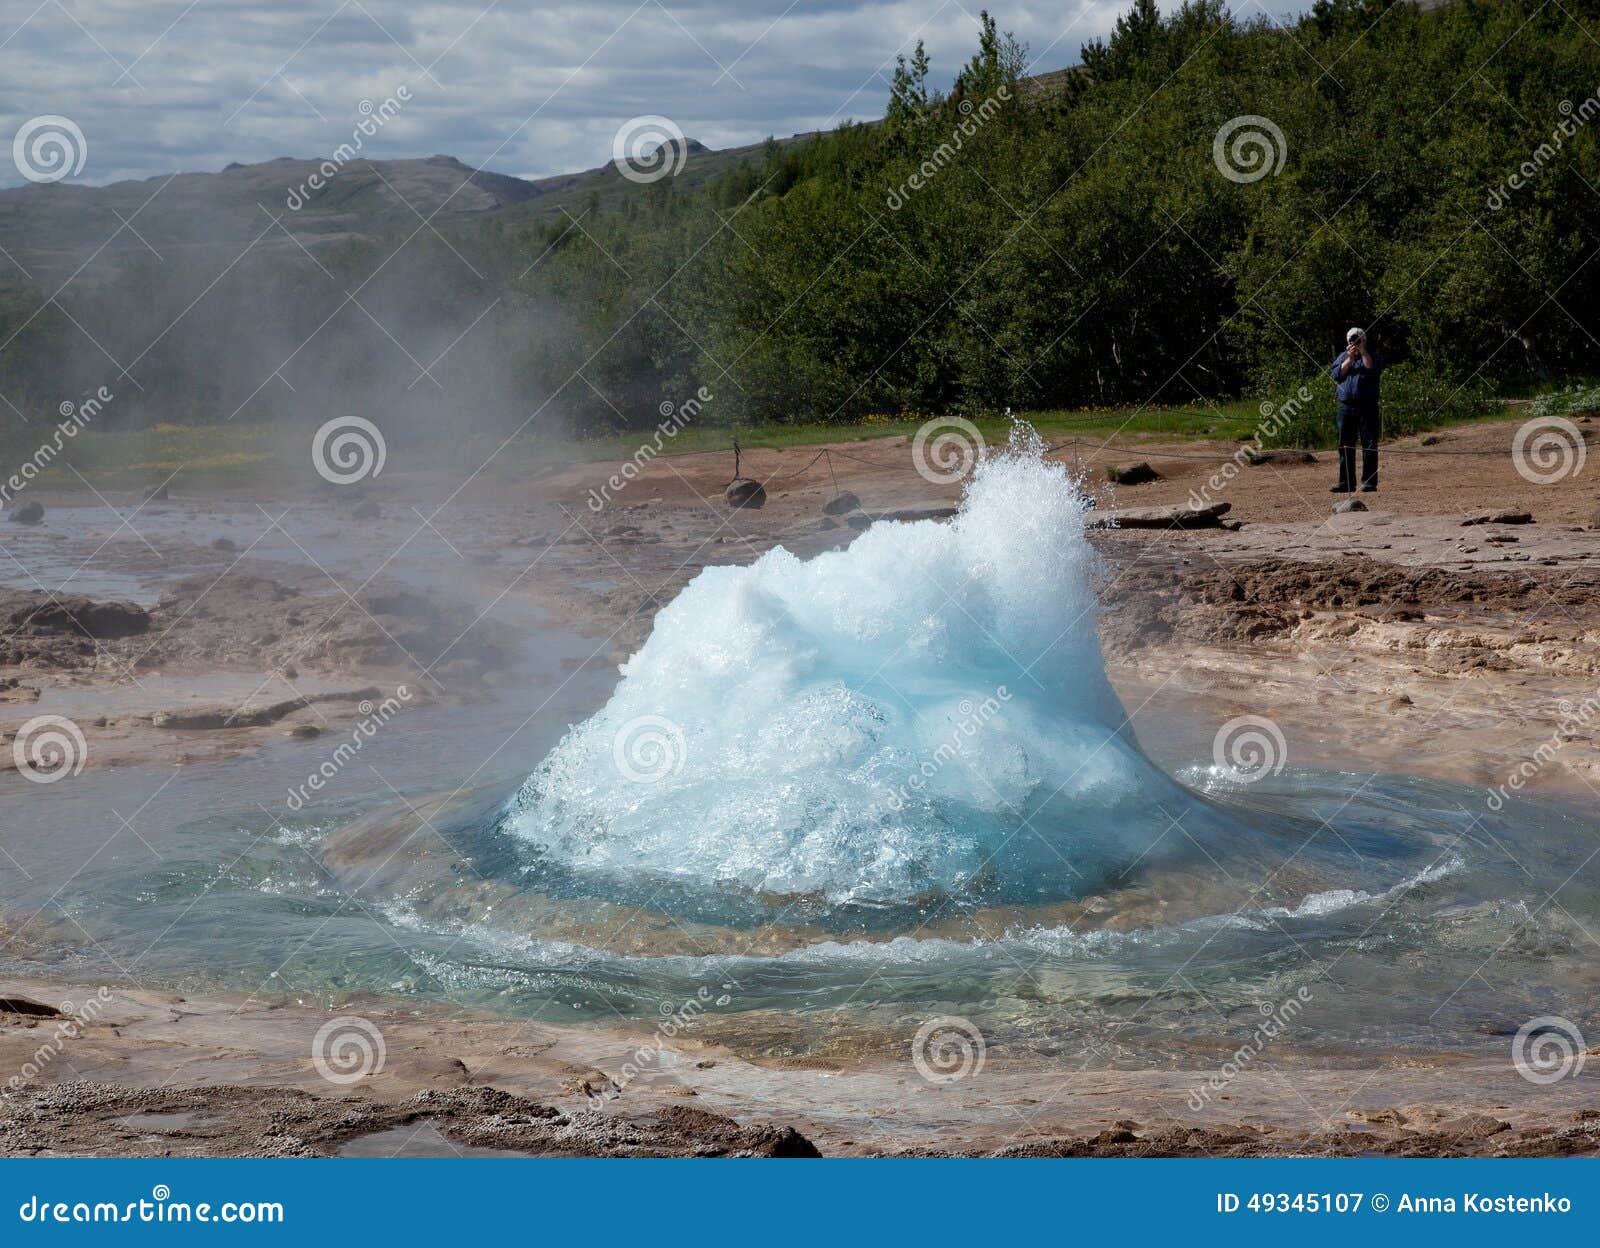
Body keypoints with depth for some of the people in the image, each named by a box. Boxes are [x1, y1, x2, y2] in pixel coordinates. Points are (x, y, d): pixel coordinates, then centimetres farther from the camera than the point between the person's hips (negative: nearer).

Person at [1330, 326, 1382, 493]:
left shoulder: (1373, 356, 10)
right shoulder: (1342, 357, 18)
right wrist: (1350, 358, -5)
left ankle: (1369, 482, -2)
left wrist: (1363, 352, -9)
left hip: (1367, 406, -3)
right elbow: (1337, 374, 1)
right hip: (1345, 406, 3)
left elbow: (1373, 368, -11)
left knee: (1369, 445, -5)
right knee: (1345, 446, 3)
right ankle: (1346, 482, 7)